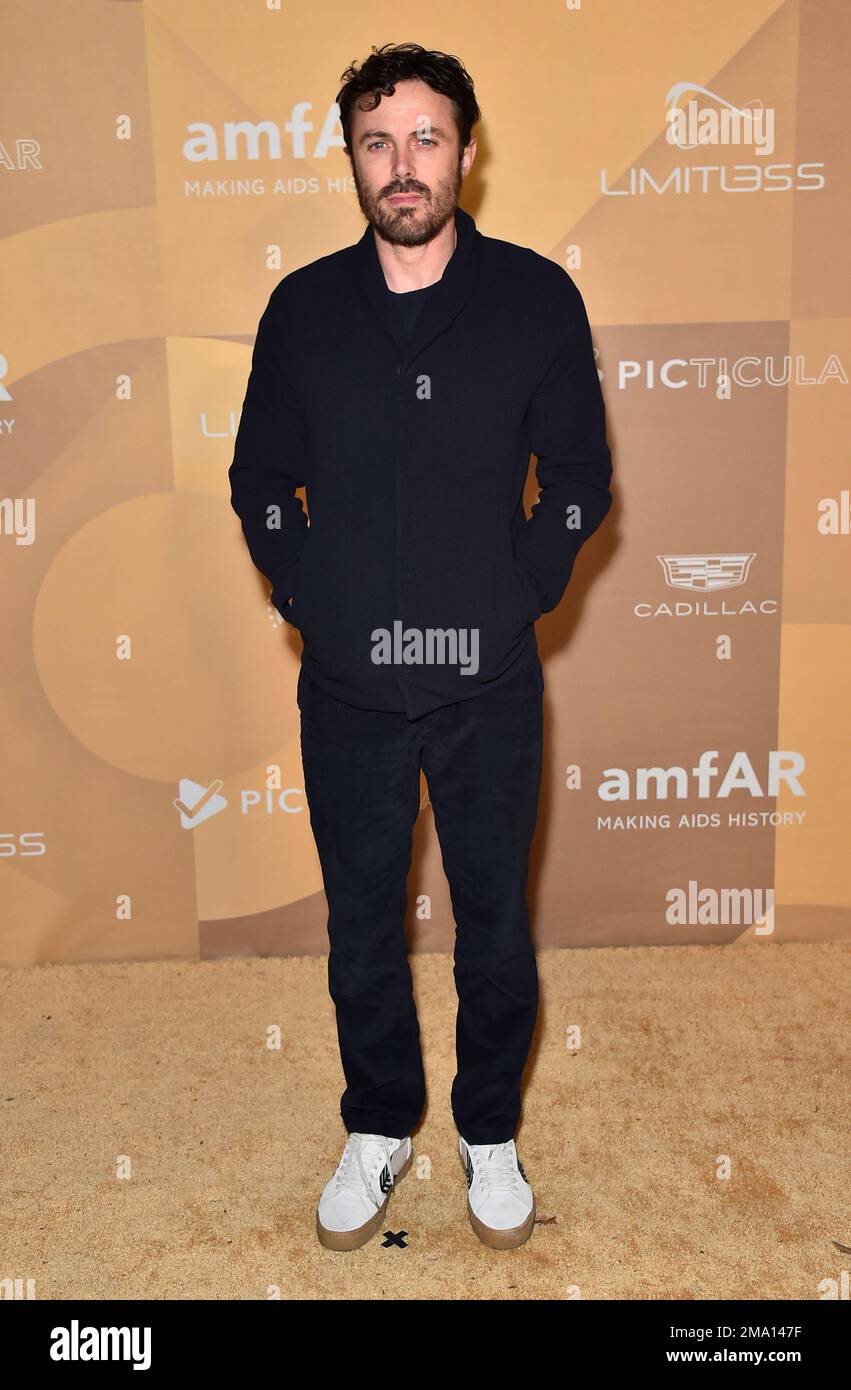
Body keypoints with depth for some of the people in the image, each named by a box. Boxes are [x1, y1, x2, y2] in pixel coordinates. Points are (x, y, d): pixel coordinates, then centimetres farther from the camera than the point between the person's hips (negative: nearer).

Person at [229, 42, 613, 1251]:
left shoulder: (537, 297, -1)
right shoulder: (303, 307, 2)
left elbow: (580, 479, 3)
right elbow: (261, 484, 8)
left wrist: (520, 598, -6)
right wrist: (311, 599, -2)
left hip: (490, 686, -1)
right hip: (347, 688, 1)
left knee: (495, 924, 13)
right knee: (362, 926, 14)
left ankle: (491, 1133, 36)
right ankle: (379, 1129, 37)